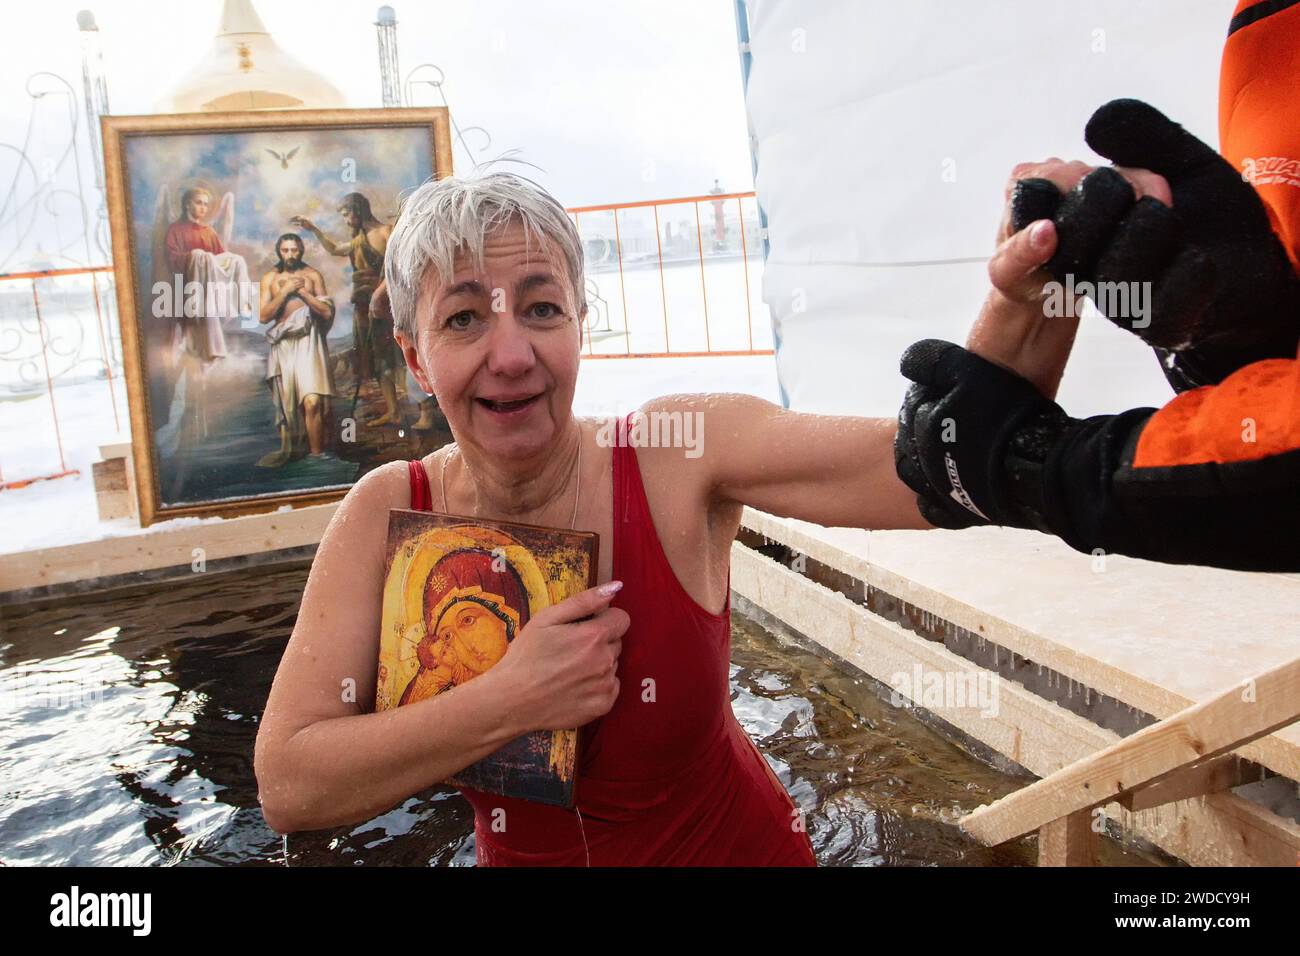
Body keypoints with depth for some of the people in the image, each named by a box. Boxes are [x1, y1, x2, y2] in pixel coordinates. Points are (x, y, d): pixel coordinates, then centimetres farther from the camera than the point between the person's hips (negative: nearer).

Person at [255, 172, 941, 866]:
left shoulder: (677, 456, -23)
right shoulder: (387, 515, -18)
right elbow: (286, 786, -22)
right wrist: (512, 700, -33)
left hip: (739, 848, -1)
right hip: (519, 856, 2)